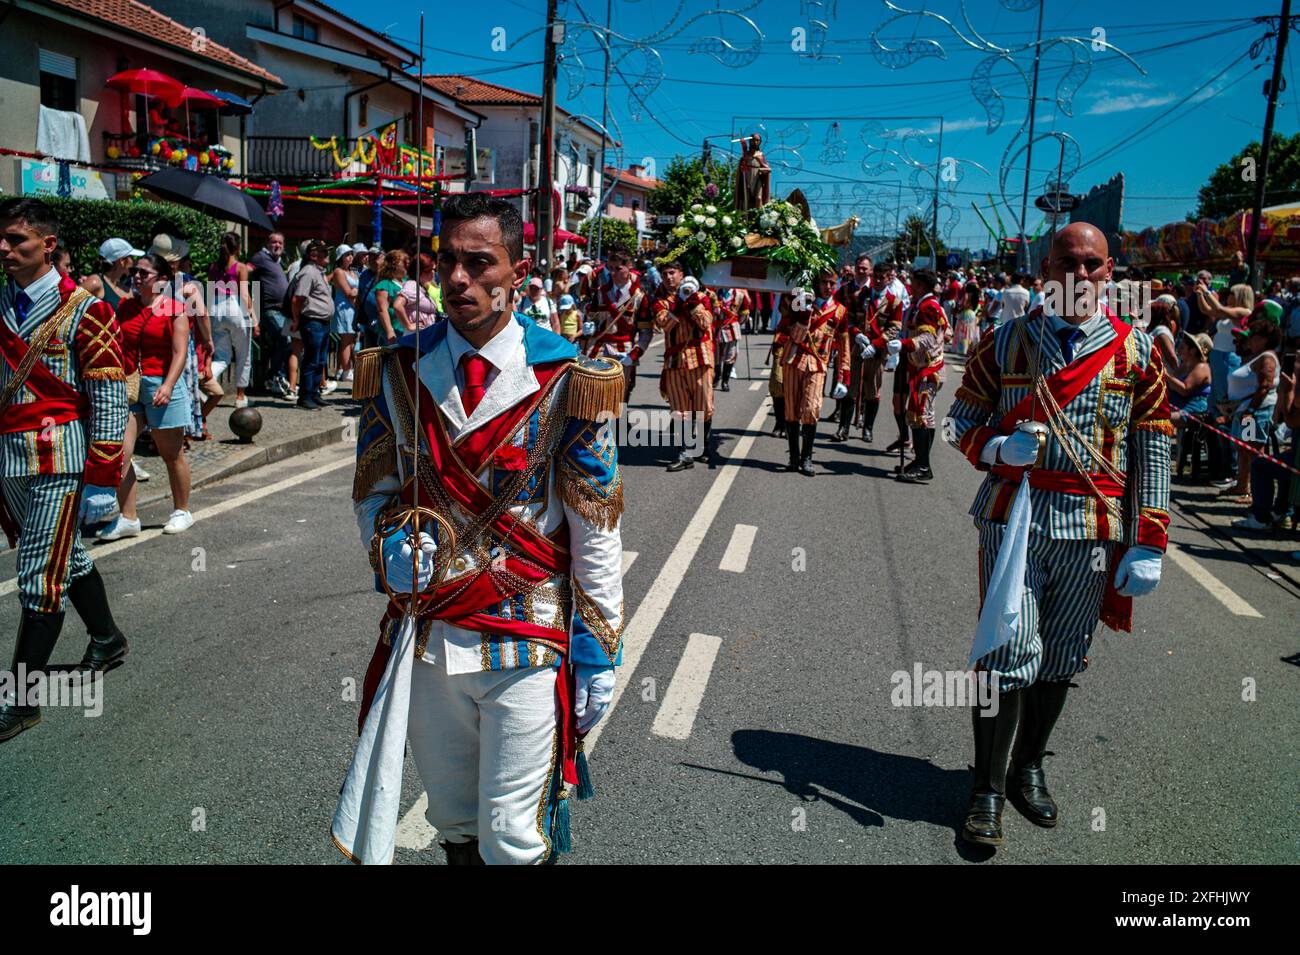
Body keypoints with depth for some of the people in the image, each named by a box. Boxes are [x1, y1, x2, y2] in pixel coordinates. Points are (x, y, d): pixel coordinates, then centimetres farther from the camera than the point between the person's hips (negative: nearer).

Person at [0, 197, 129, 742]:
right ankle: (107, 641, 39)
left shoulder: (84, 311, -9)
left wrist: (102, 482, -13)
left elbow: (110, 402, -10)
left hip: (59, 460, -6)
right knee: (68, 558, 20)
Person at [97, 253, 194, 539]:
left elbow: (179, 352, -11)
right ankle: (127, 519, 3)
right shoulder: (125, 308, 11)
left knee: (172, 455, 7)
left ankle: (181, 511, 23)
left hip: (160, 386, -4)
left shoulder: (174, 310, -3)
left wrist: (168, 386, -23)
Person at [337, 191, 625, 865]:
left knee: (514, 841, 7)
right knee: (453, 823, 22)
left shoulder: (565, 380, -10)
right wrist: (390, 545, -12)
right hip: (426, 637, 3)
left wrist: (599, 650, -4)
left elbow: (596, 531, -6)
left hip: (528, 646, -3)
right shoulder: (397, 371, -1)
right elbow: (374, 491, 10)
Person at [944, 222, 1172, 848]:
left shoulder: (1137, 350, 4)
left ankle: (1028, 767, 33)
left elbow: (1152, 452, 3)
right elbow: (960, 420, 7)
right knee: (1010, 653, -4)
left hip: (1094, 529, 2)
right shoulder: (1005, 341, 2)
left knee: (1062, 657, 12)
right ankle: (989, 789, 11)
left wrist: (1148, 544, -2)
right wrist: (997, 448, -15)